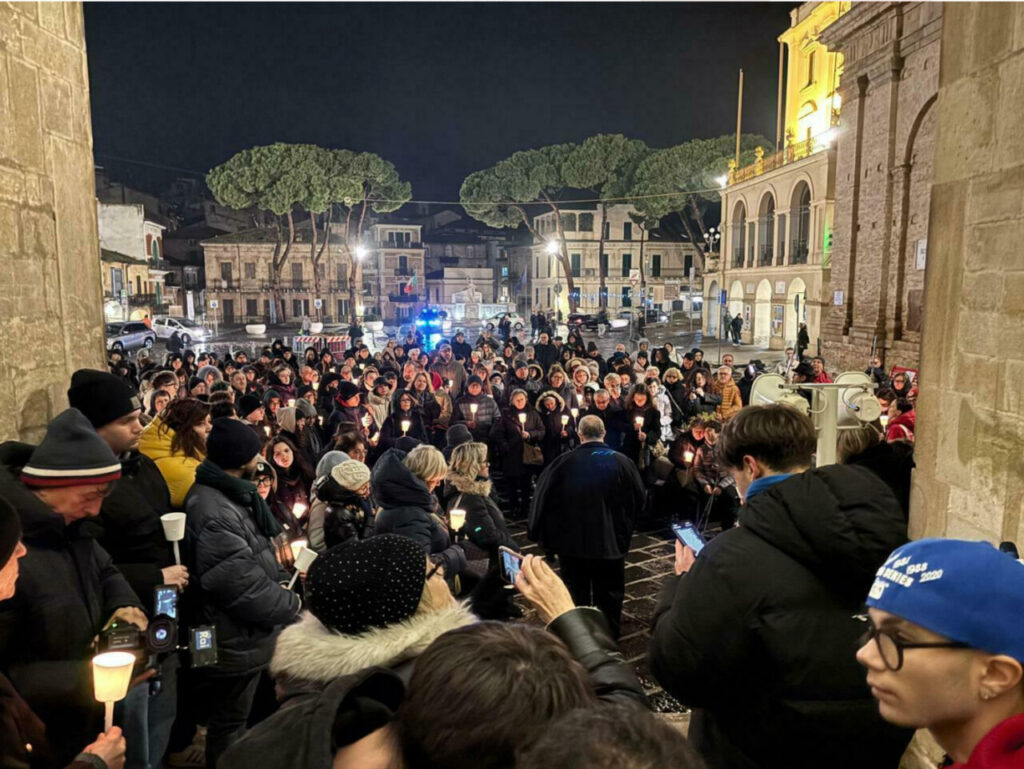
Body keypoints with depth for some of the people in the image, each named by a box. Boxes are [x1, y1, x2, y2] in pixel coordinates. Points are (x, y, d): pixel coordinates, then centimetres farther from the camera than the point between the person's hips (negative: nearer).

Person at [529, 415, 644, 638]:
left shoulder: (564, 462, -13)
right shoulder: (622, 463, -11)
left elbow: (542, 499, -7)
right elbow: (640, 500, -2)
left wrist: (539, 534, 7)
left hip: (572, 541, 0)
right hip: (611, 541, 0)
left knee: (576, 596, 17)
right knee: (609, 596, 16)